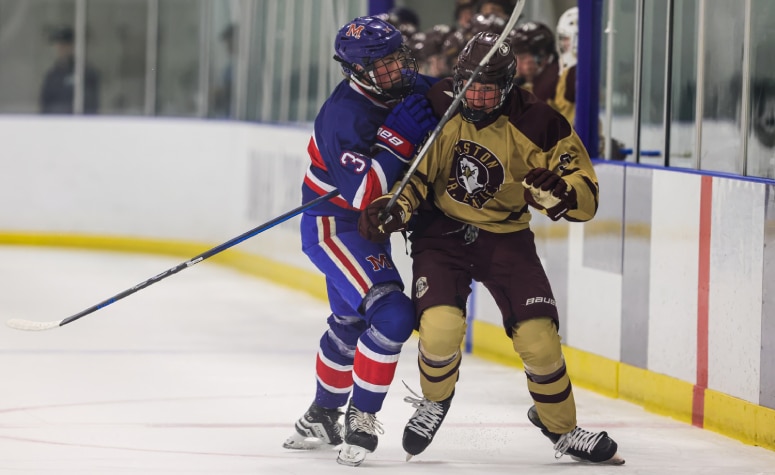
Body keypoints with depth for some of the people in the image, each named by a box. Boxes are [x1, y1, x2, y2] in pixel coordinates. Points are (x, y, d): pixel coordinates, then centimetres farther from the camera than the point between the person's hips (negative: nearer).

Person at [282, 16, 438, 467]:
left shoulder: (413, 89, -6)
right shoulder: (345, 114, -28)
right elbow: (363, 194, -34)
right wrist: (398, 139, -38)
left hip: (368, 227, 9)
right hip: (332, 225, -9)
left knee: (352, 321, 24)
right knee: (392, 314, -23)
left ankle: (323, 416, 43)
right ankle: (361, 418, -11)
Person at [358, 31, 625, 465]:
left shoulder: (535, 124, -17)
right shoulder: (437, 107, -14)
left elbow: (587, 198, -14)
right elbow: (413, 172, -3)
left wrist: (559, 191, -36)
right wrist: (393, 207, -22)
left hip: (505, 237, 0)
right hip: (441, 231, 0)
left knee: (538, 336, -9)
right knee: (440, 327, -21)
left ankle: (562, 428, 16)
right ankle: (435, 400, 12)